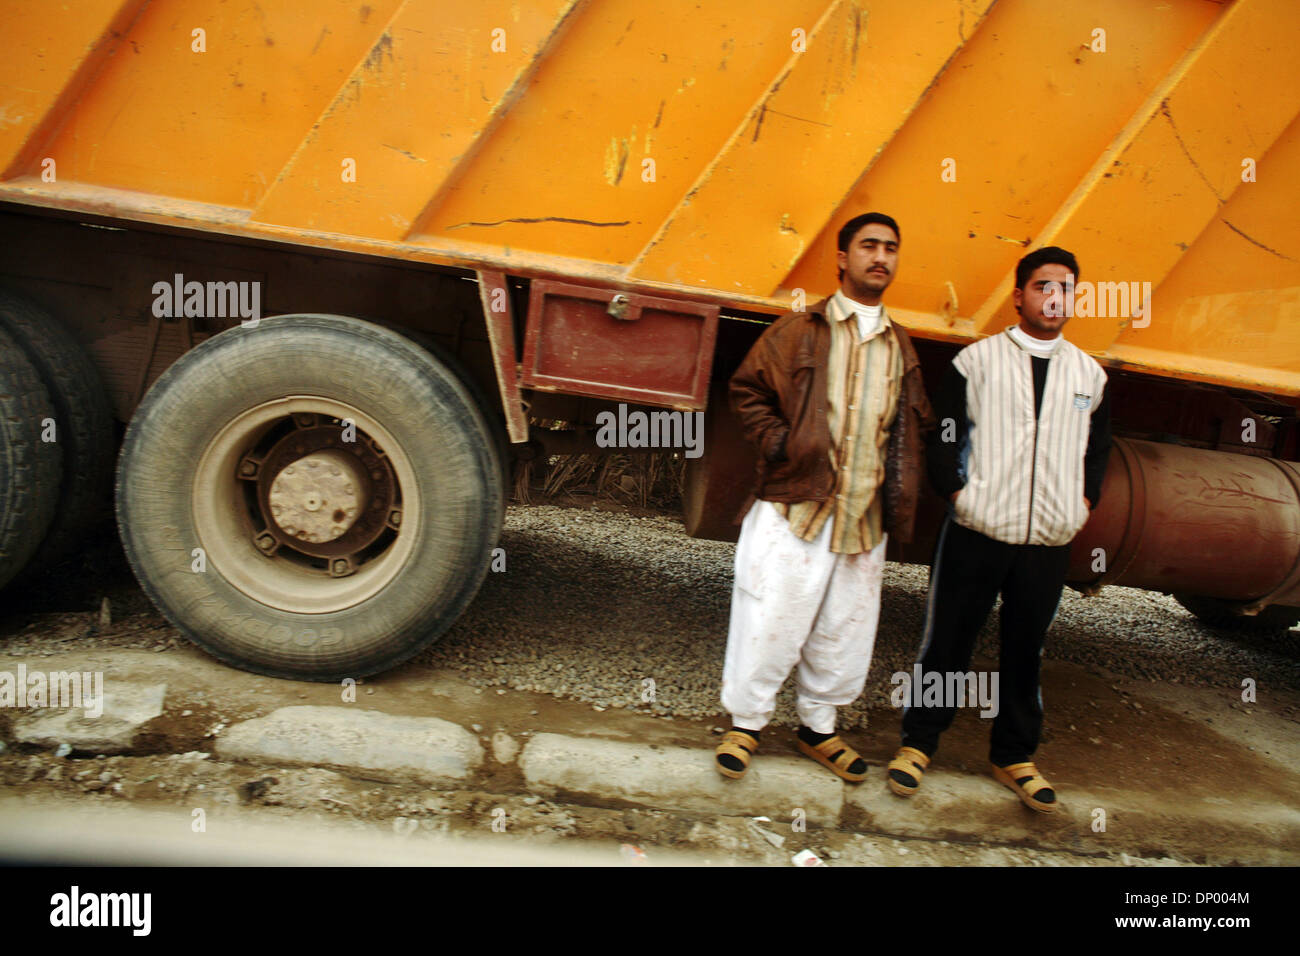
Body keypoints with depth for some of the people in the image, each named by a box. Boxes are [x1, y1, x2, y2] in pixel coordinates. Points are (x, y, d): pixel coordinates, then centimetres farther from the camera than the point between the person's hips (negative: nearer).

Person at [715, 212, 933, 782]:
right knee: (770, 619, -1)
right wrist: (778, 443, -10)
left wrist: (902, 490, 8)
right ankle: (746, 723, 19)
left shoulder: (900, 347, 15)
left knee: (845, 629, 12)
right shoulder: (800, 331, 2)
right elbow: (746, 390, 3)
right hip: (794, 506, -4)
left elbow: (914, 426, 22)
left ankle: (817, 726, 31)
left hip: (864, 518, 5)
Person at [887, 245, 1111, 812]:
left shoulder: (1090, 374, 11)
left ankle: (1013, 757, 28)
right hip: (977, 532, -3)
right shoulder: (976, 360, 0)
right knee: (948, 641, 5)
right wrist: (957, 492, -8)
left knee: (1025, 650, 12)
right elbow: (941, 435, 0)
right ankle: (918, 743, 21)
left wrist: (1084, 502, 11)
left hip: (1050, 542, 3)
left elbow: (1098, 447, 22)